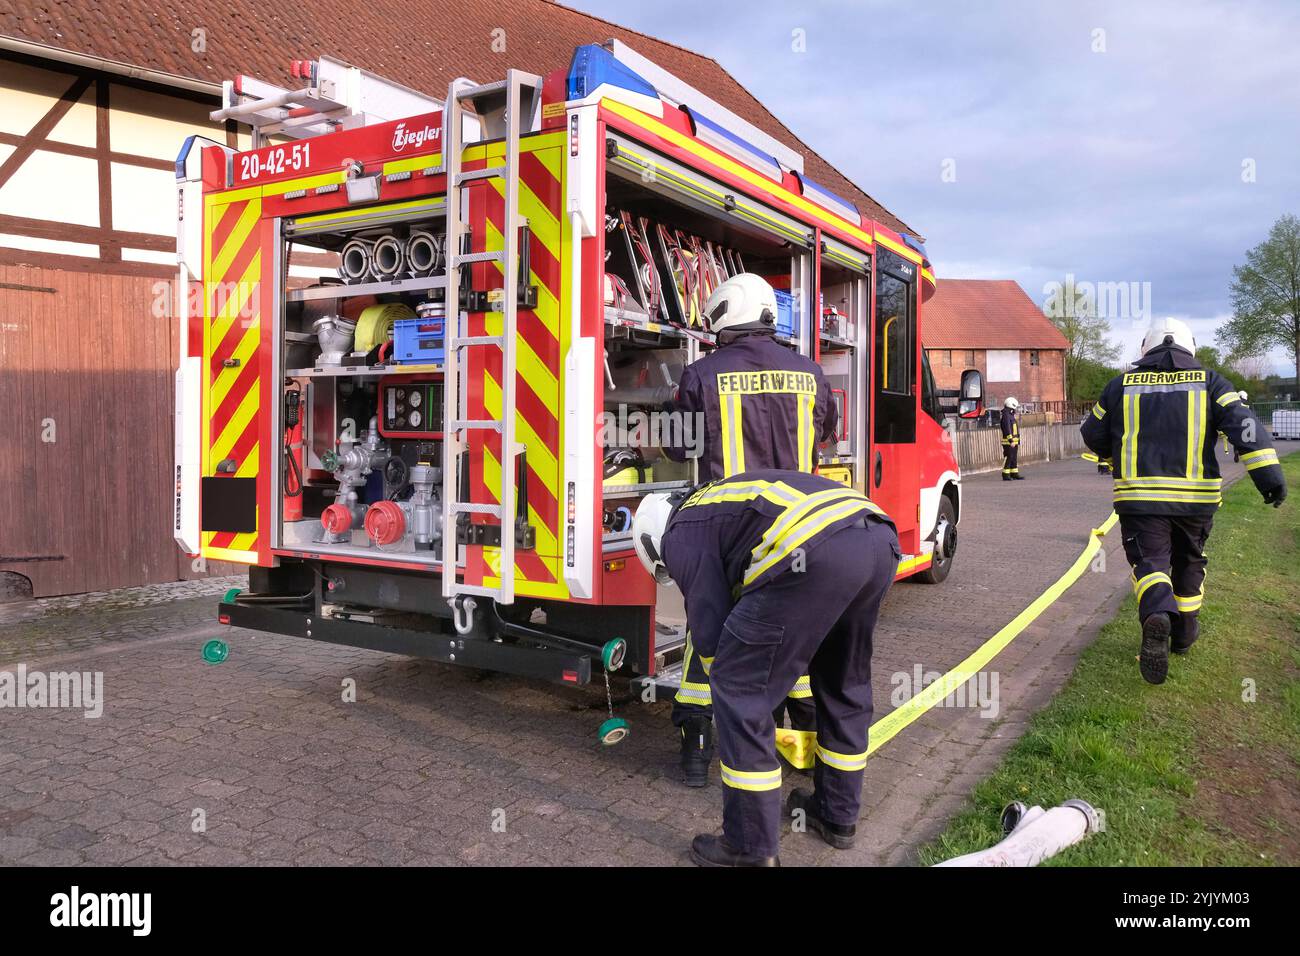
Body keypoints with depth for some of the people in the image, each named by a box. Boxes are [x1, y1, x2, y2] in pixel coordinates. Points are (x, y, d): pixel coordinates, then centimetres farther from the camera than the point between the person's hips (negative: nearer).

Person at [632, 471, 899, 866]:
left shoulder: (680, 534, 15)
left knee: (741, 689, 5)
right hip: (881, 540, 9)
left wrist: (729, 679, 29)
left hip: (817, 549, -9)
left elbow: (709, 630, 10)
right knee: (845, 683, 26)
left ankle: (752, 849, 13)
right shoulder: (722, 499, 39)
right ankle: (838, 816, 41)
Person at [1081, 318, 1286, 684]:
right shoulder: (1208, 381, 5)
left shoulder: (1121, 384, 6)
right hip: (1195, 496, 1)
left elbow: (1094, 436, 12)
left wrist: (1118, 453, 32)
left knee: (1150, 562, -3)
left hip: (1139, 495, -1)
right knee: (1188, 564, 20)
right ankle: (1183, 633, 31)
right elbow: (1242, 423, -9)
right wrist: (1268, 471, -14)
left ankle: (1157, 616, -33)